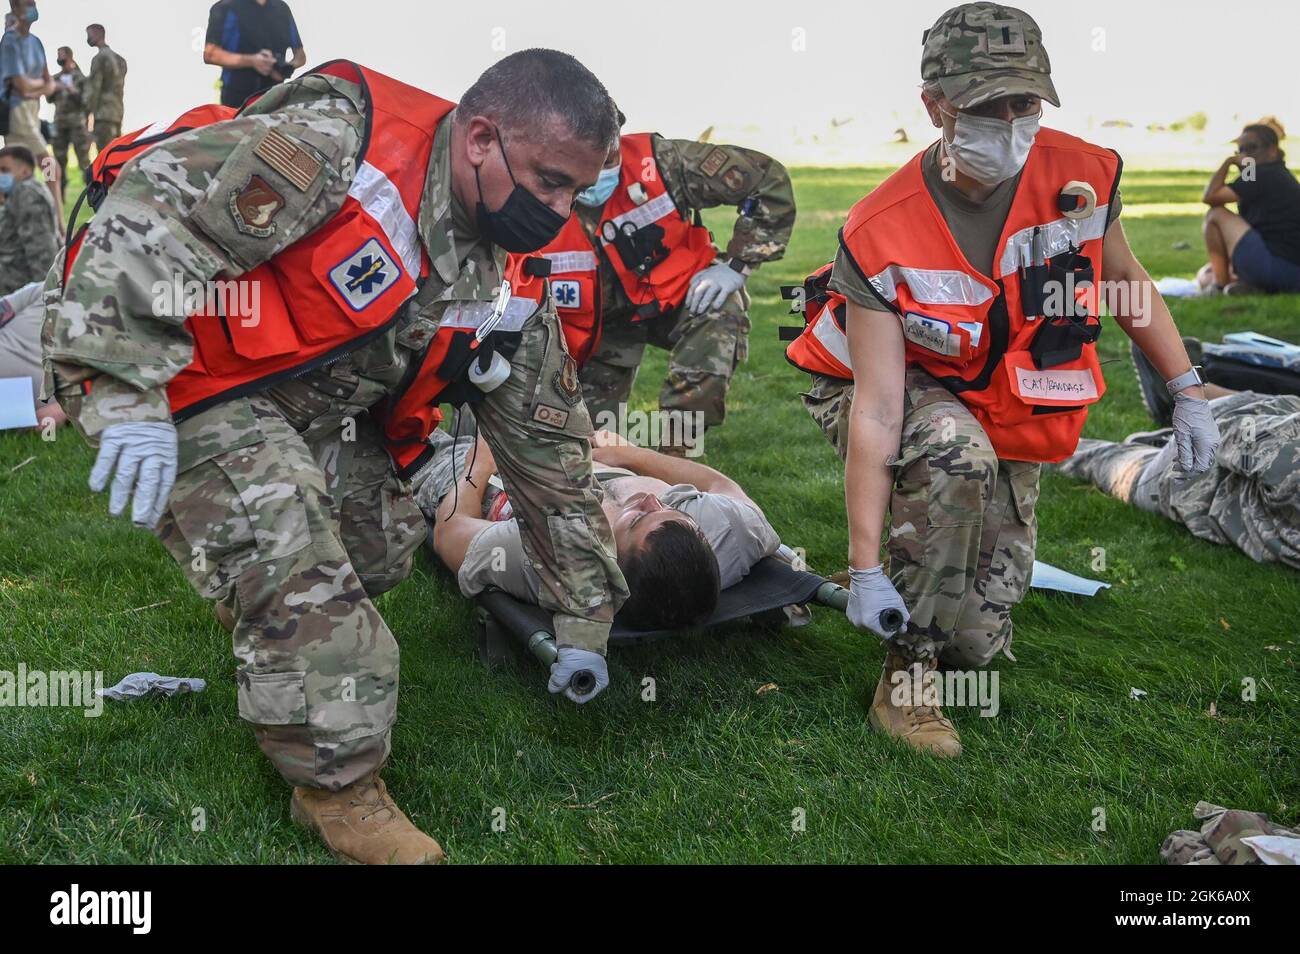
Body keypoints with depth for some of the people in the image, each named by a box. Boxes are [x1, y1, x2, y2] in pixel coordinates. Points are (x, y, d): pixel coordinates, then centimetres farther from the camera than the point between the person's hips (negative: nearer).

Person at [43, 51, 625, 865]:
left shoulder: (511, 289, -6)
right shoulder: (339, 141, -28)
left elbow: (550, 448, 1)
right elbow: (152, 208, -31)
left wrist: (583, 622, 5)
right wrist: (127, 393, -35)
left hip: (313, 412, 8)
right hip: (163, 367, -7)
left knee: (384, 545, 7)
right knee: (287, 545, -23)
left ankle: (261, 613, 40)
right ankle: (338, 786, -5)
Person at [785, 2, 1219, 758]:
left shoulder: (1084, 176, -18)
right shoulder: (881, 239, -29)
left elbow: (1128, 285, 4)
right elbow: (877, 412, -30)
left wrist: (1188, 392, 3)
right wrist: (865, 568, -29)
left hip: (1011, 424, 3)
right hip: (907, 397, -3)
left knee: (979, 642, -1)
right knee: (955, 455, -42)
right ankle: (907, 680, -22)